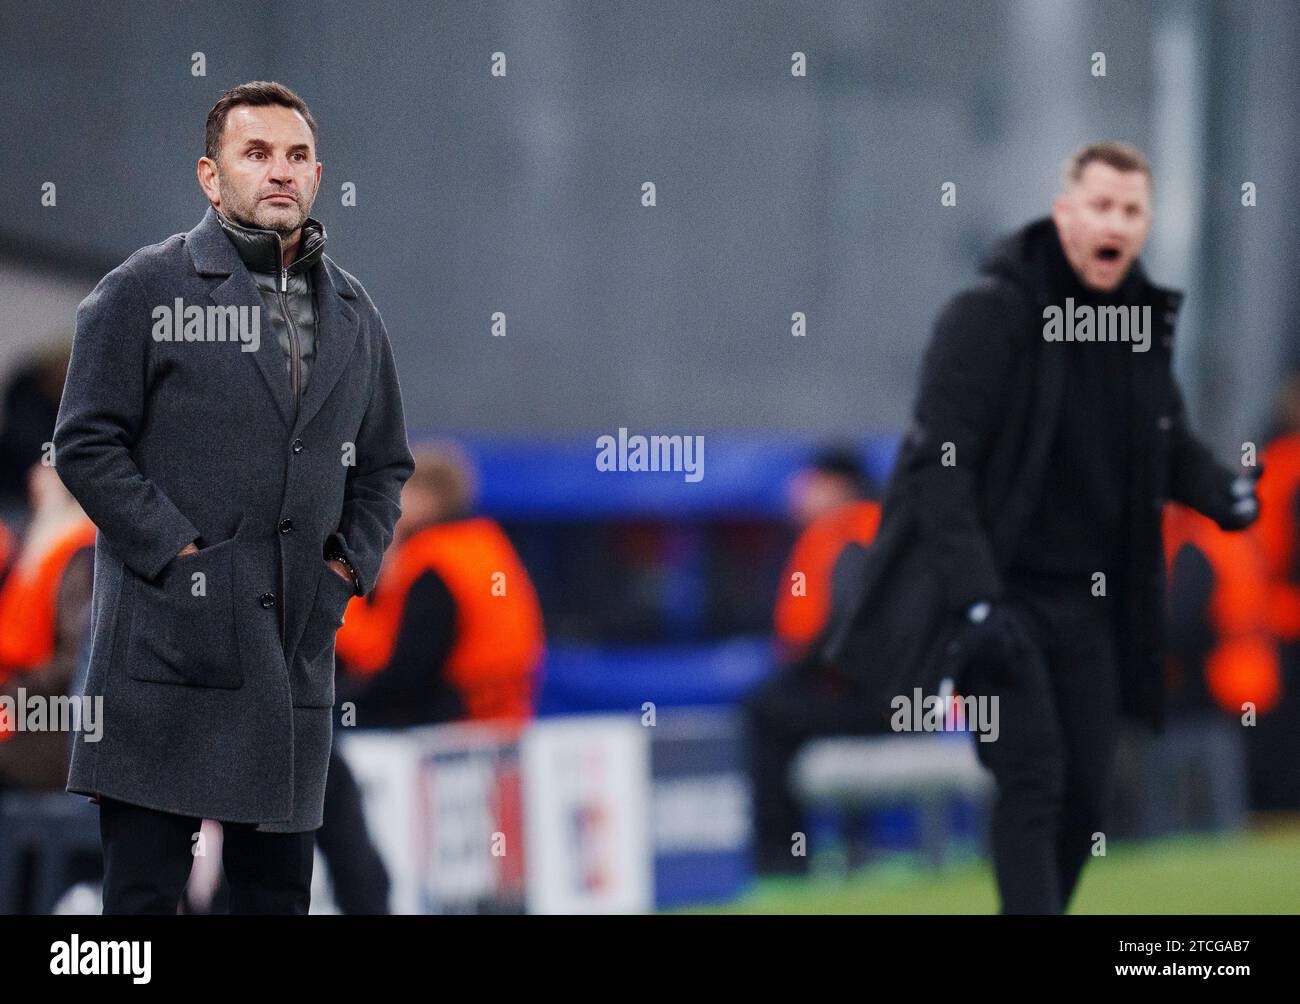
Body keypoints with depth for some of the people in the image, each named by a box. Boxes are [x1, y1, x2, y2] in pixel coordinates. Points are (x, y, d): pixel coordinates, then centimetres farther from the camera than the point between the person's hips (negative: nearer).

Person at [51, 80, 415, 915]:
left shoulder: (353, 312, 16)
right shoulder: (143, 290, 0)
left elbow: (384, 466, 24)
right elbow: (87, 444, -5)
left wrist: (350, 566, 7)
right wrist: (177, 552, -12)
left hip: (297, 648, 5)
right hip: (168, 645, -5)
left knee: (277, 885, 7)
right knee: (144, 885, -5)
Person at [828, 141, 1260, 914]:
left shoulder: (1145, 323, 8)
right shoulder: (990, 314, -13)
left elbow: (1170, 447, 20)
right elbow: (939, 464, -16)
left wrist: (1220, 491, -3)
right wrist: (974, 594, -25)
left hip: (1087, 601, 7)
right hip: (997, 594, -6)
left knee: (1085, 799, 6)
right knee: (1035, 776, -17)